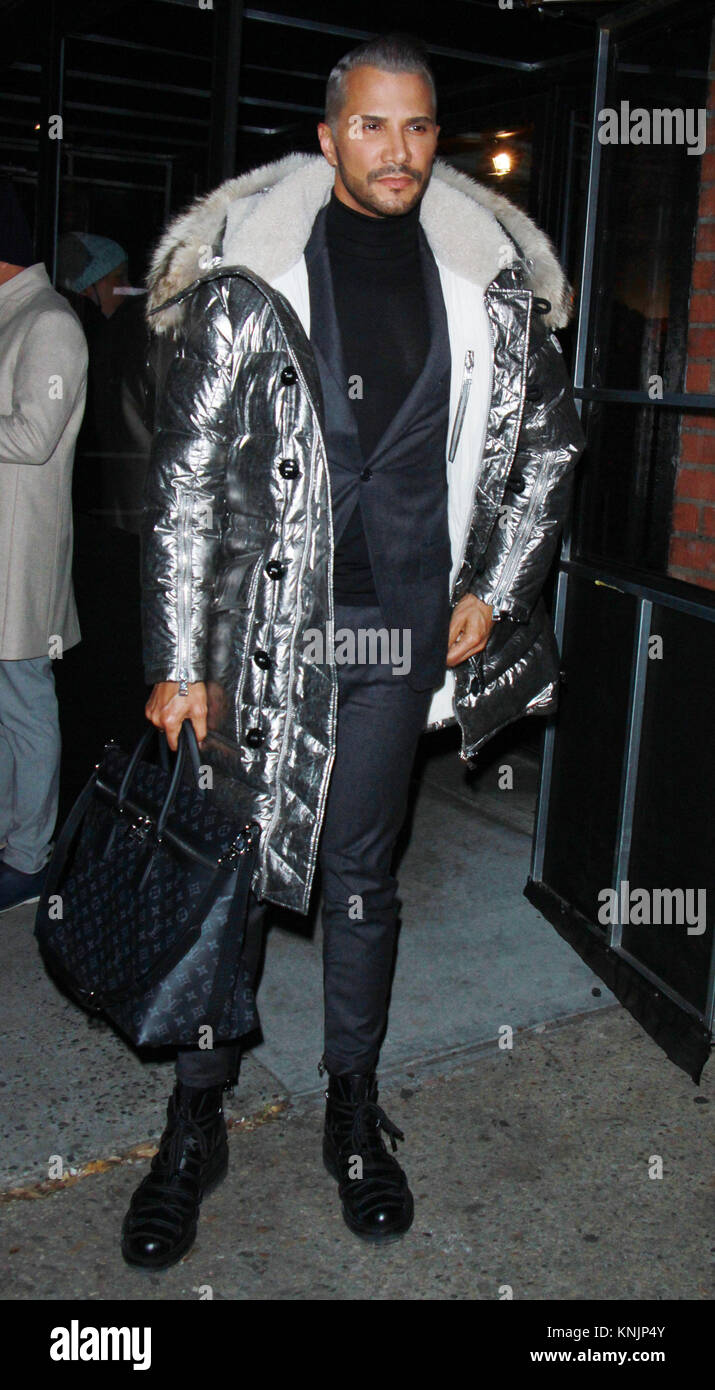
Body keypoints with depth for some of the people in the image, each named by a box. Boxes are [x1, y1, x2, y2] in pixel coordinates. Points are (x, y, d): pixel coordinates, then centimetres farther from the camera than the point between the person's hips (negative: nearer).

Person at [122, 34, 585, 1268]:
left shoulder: (487, 275, 5)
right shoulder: (250, 274, -4)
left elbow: (549, 439, 16)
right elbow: (186, 470, -6)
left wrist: (494, 588, 8)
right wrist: (178, 659, -9)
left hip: (405, 623, 2)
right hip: (266, 620, -1)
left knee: (361, 874, 13)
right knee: (233, 874, 5)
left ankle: (354, 1113, 30)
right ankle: (196, 1126, 23)